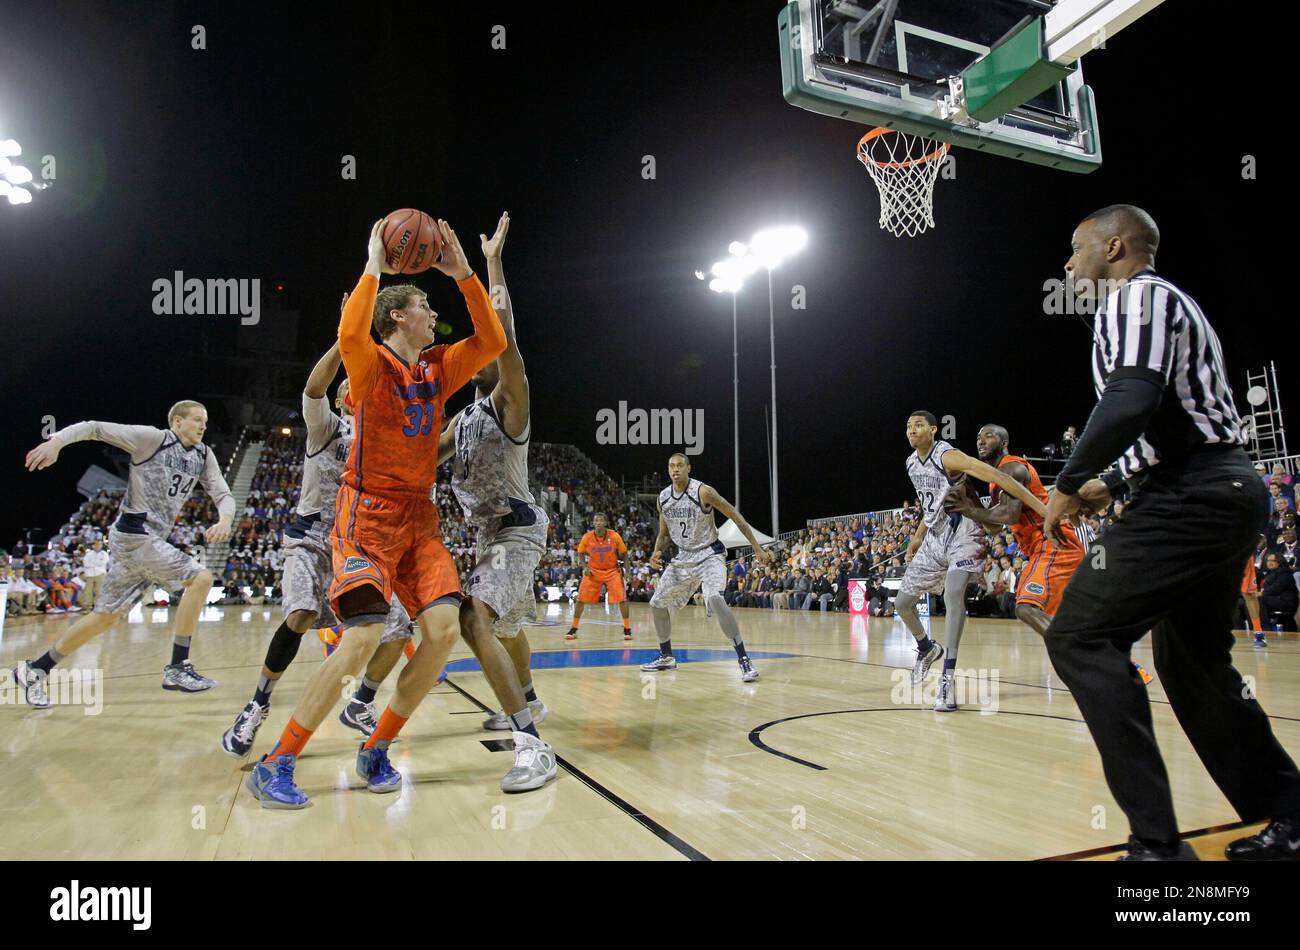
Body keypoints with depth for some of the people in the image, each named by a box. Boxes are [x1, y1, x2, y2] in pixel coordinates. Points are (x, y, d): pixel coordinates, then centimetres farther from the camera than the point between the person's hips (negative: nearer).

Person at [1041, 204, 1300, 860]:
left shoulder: (1135, 296, -8)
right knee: (1193, 660, 20)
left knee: (1078, 637, -11)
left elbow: (1130, 401, -25)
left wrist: (1069, 484, -14)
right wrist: (1111, 484, 23)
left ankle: (1157, 841, -10)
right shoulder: (1169, 303, 25)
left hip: (1191, 499, -11)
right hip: (1227, 491, 11)